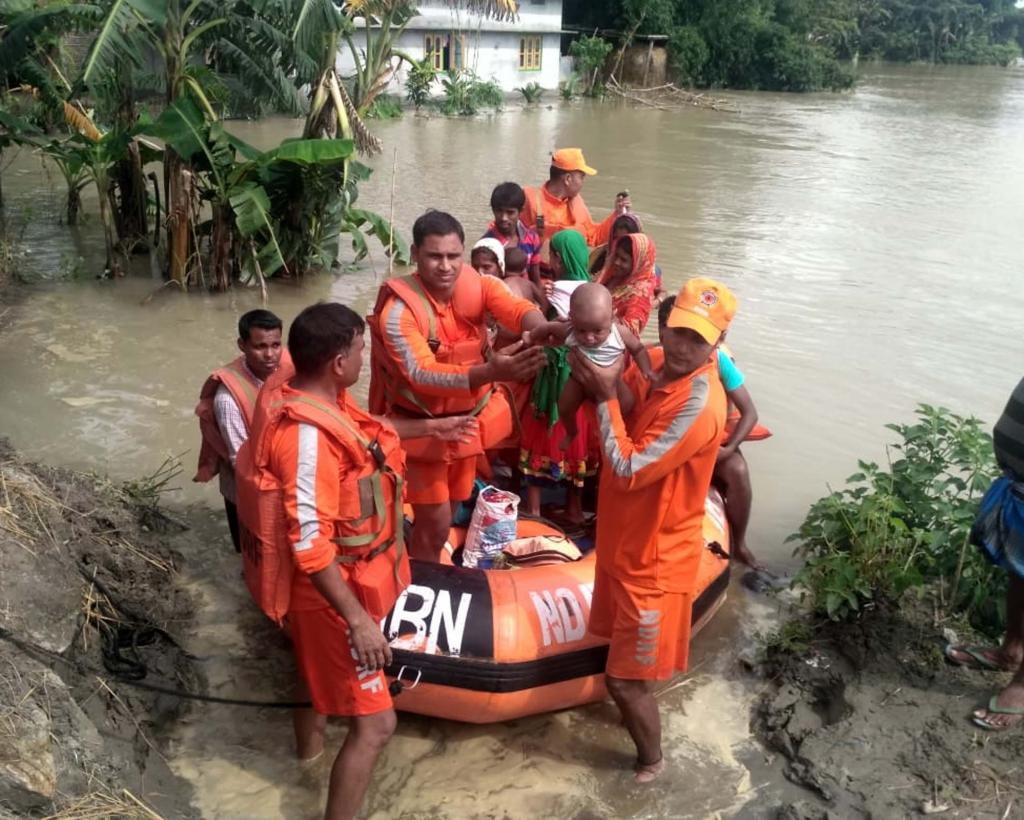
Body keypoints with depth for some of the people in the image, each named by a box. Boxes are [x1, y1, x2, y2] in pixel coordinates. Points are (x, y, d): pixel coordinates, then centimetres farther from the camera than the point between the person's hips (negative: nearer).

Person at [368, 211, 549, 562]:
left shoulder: (478, 285, -10)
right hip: (423, 427, -5)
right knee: (436, 522, -3)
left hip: (469, 418, 5)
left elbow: (517, 308, -28)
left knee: (453, 508, 22)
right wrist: (491, 372, -51)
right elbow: (421, 374, -36)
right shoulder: (398, 309, -25)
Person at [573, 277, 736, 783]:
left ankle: (651, 760, 31)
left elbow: (628, 469, -29)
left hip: (655, 560, -8)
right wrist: (594, 377, -4)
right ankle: (636, 706, 53)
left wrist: (605, 396, -24)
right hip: (625, 542, 8)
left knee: (625, 677, 6)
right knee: (622, 651, 27)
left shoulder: (699, 404, -30)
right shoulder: (657, 369, -2)